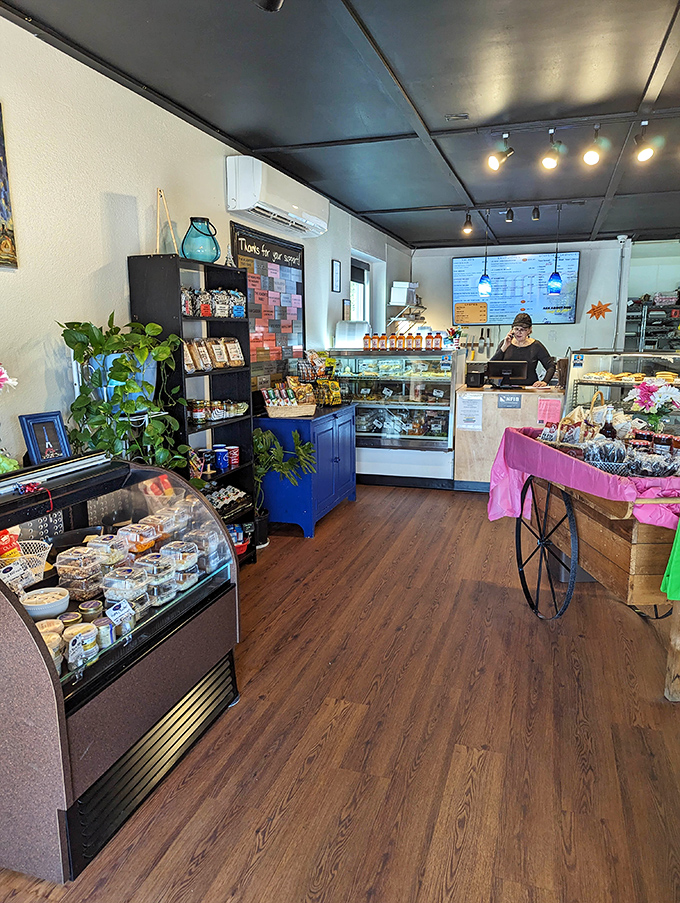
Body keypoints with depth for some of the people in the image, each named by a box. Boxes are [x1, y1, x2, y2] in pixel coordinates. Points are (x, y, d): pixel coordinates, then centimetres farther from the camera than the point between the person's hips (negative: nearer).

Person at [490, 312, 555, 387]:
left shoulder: (536, 346, 5)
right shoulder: (505, 343, 9)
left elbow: (551, 366, 6)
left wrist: (544, 382, -11)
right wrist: (504, 347, -7)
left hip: (529, 388, -1)